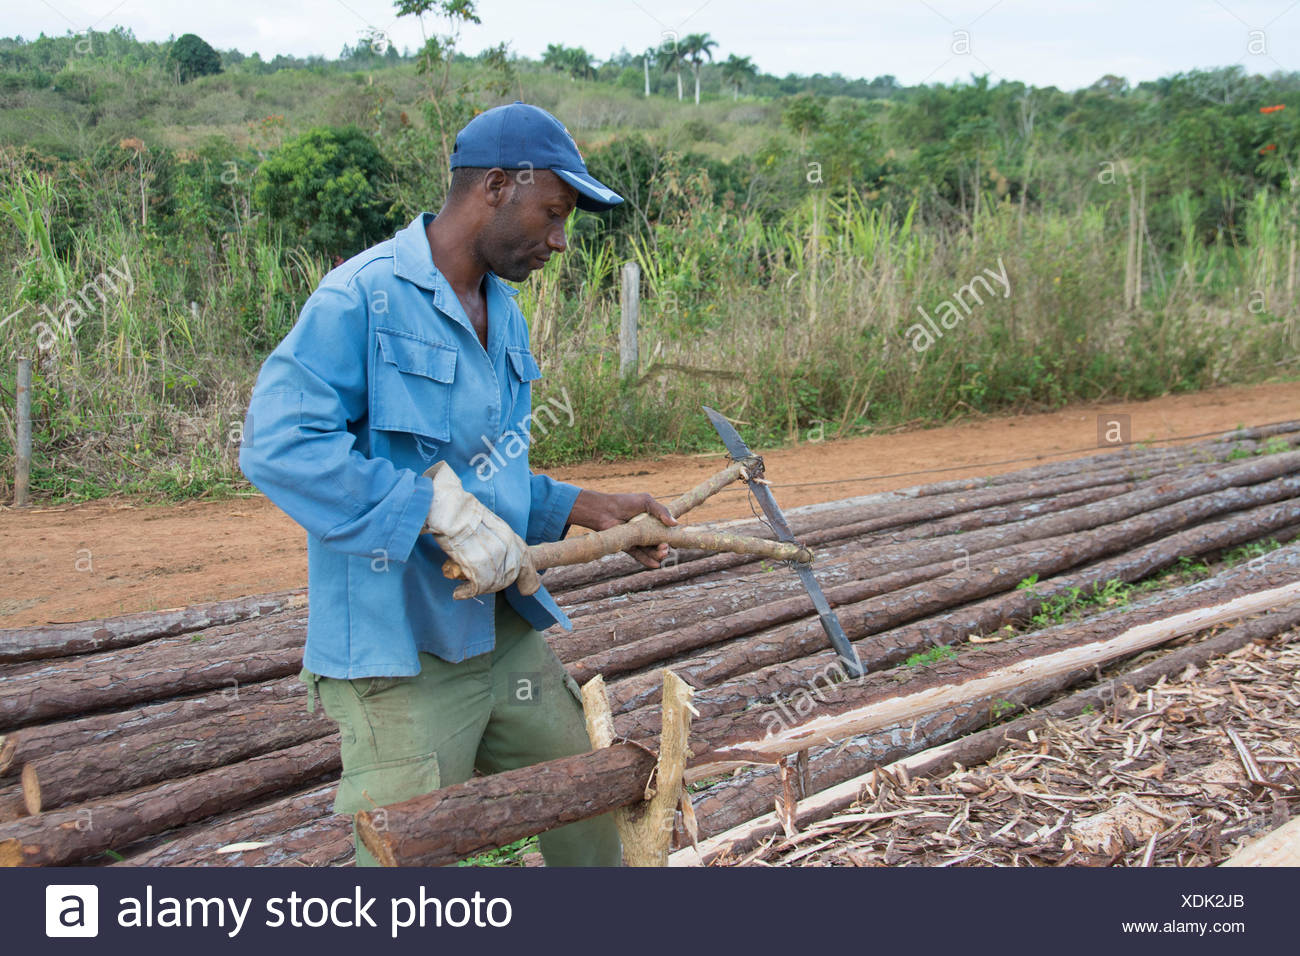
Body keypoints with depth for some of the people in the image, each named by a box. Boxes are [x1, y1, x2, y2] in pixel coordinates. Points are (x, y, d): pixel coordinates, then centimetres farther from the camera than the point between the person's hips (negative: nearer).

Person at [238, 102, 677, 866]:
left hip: (509, 637, 9)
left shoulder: (502, 311, 13)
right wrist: (443, 511, -28)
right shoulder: (365, 296, -15)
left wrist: (590, 510, 9)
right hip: (400, 658, -8)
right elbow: (277, 443, -26)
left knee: (590, 822, 20)